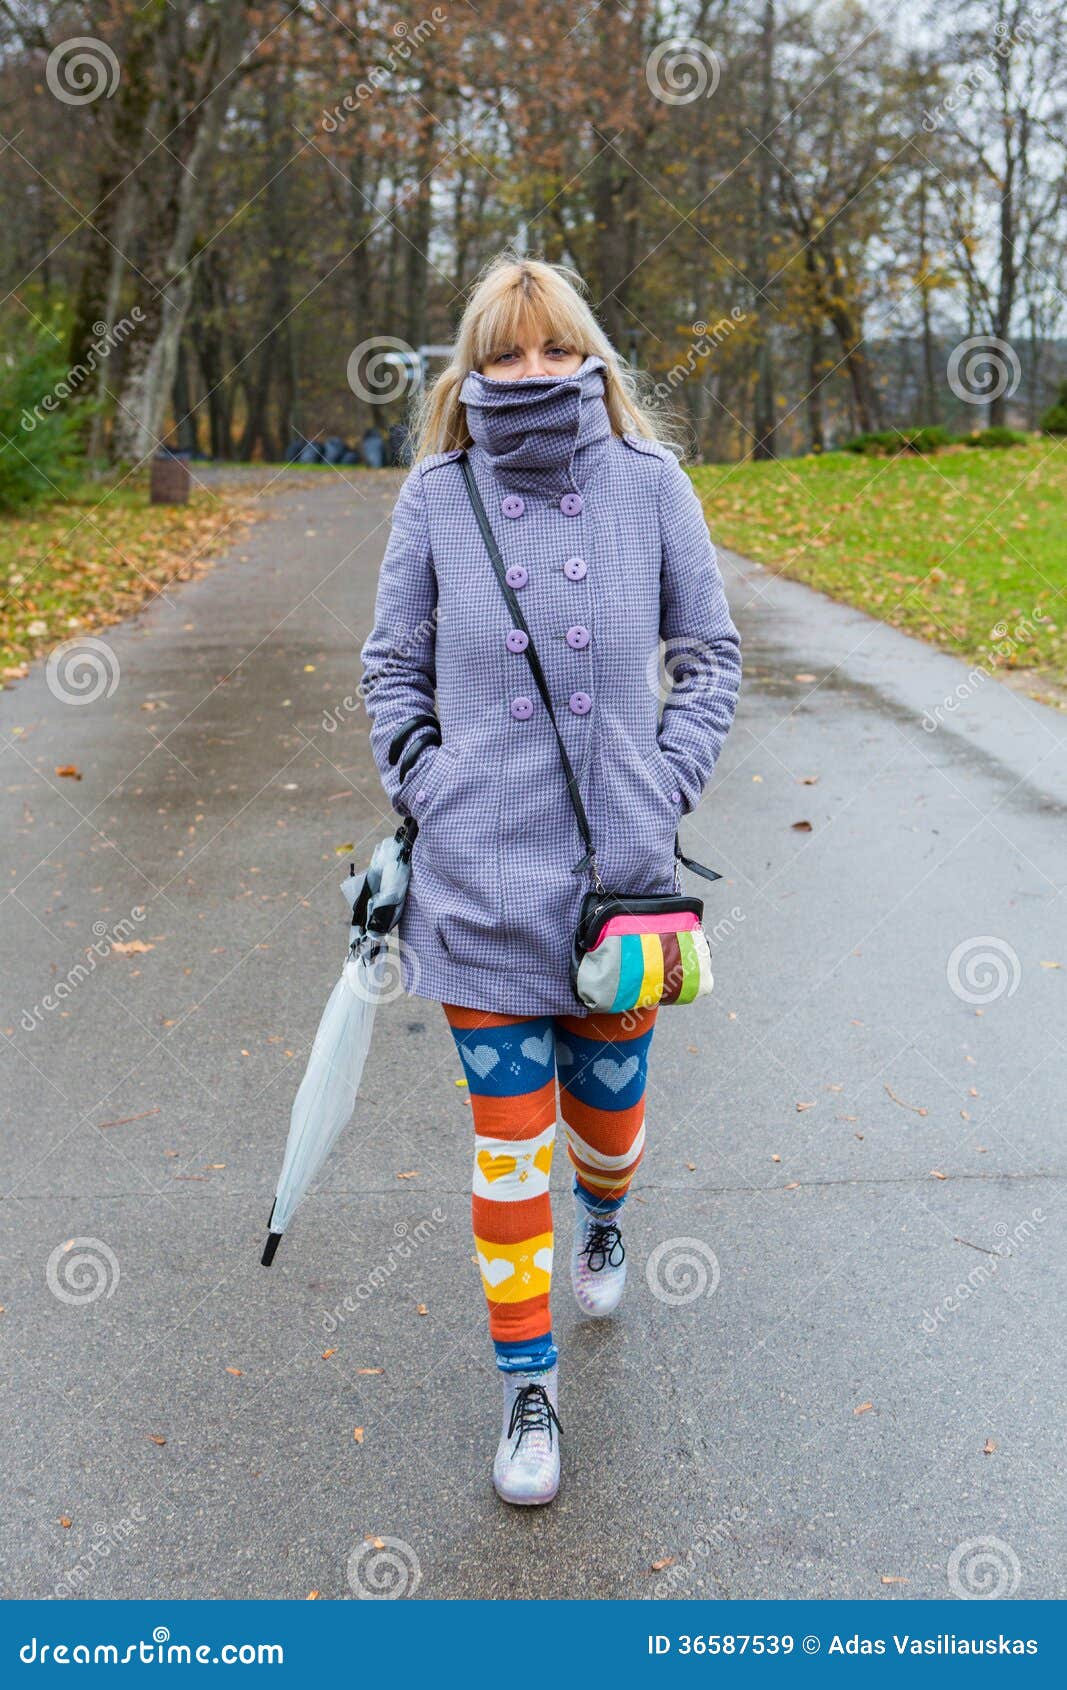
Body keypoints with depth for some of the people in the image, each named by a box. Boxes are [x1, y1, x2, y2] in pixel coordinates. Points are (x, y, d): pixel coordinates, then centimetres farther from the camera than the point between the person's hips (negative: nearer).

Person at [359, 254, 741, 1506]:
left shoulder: (649, 484, -2)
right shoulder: (437, 496, -1)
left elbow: (710, 654, 7)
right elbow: (391, 666, 9)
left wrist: (667, 782, -4)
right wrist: (426, 788, -2)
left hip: (620, 873, 1)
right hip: (481, 876, 0)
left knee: (607, 1097, 17)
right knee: (506, 1142, 4)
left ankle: (602, 1216, 54)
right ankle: (528, 1387, 20)